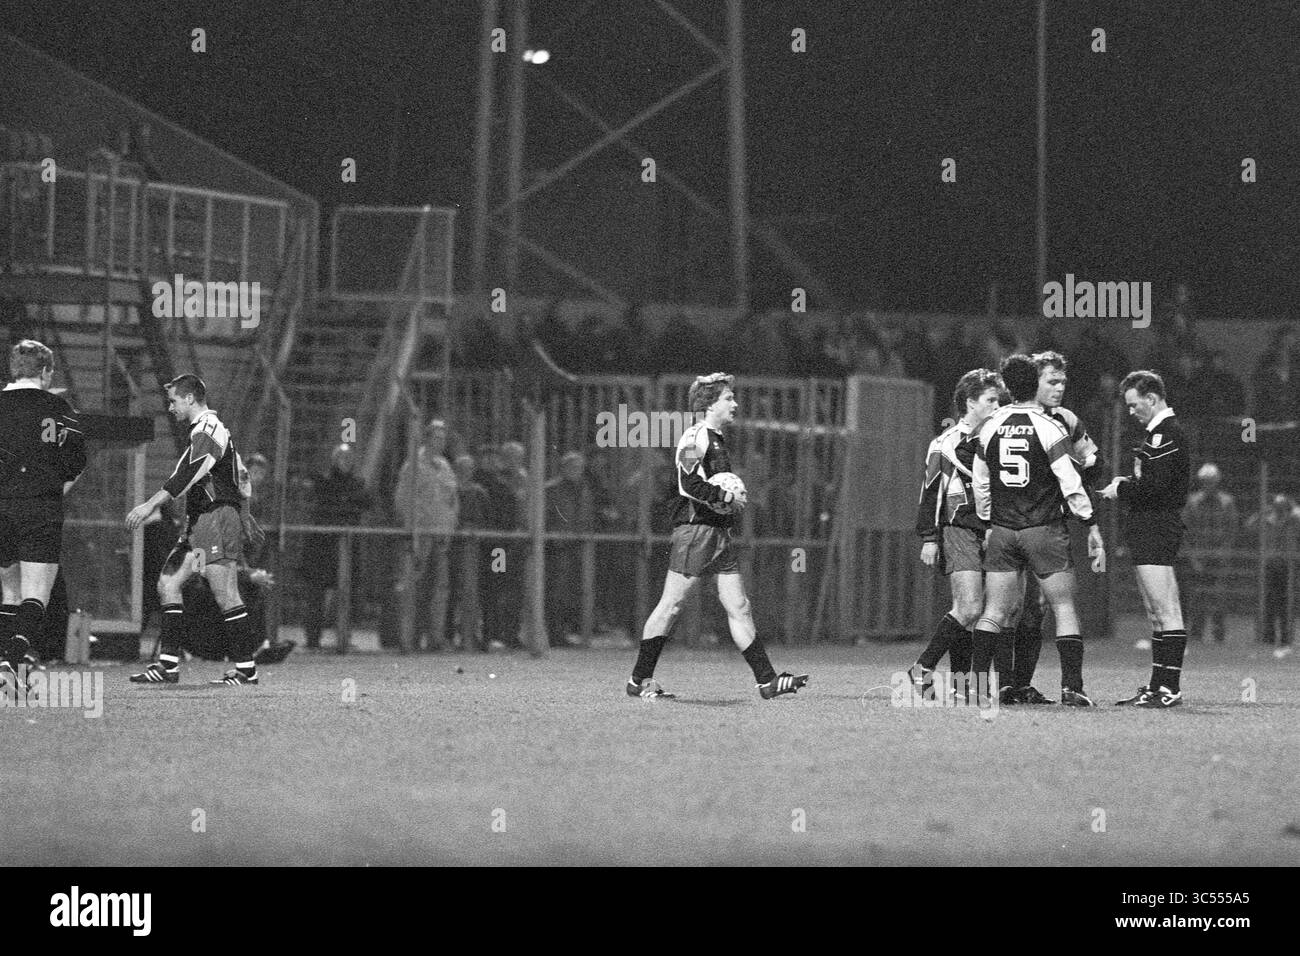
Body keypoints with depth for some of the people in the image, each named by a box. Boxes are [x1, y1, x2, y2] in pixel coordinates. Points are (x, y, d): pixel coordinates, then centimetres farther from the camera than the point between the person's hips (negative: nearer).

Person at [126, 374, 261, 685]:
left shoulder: (207, 430, -11)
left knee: (226, 596, -9)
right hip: (198, 524, 11)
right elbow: (242, 479, 26)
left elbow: (189, 474, -25)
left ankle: (246, 669, -5)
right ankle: (169, 664, 2)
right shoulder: (206, 429, 21)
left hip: (216, 518, -11)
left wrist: (151, 504, -30)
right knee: (168, 584, 4)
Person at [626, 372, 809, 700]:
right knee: (671, 605, -4)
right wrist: (727, 498, -16)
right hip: (695, 529, -9)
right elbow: (690, 483, -23)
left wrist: (731, 499, 12)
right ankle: (639, 680, 3)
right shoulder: (695, 436, -11)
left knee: (739, 607, 4)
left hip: (719, 532, 9)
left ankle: (767, 681, 2)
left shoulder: (716, 439, 19)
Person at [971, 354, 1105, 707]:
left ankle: (978, 682, -2)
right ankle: (1071, 687, -4)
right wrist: (1092, 525, -5)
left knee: (995, 611, 7)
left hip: (1002, 531, 3)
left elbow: (979, 483, 11)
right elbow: (1070, 482, -12)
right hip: (1044, 529, -3)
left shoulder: (990, 427, 3)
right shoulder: (1050, 428, -10)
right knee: (1064, 608, 3)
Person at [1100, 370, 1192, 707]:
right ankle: (1157, 687, 16)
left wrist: (1121, 490, -8)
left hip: (1157, 526, -11)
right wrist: (1128, 482, 8)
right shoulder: (1159, 431, 19)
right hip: (1148, 531, 11)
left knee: (1166, 614, -10)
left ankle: (1170, 688, -11)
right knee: (1157, 615, 12)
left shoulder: (1166, 434, -15)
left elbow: (1156, 486, -22)